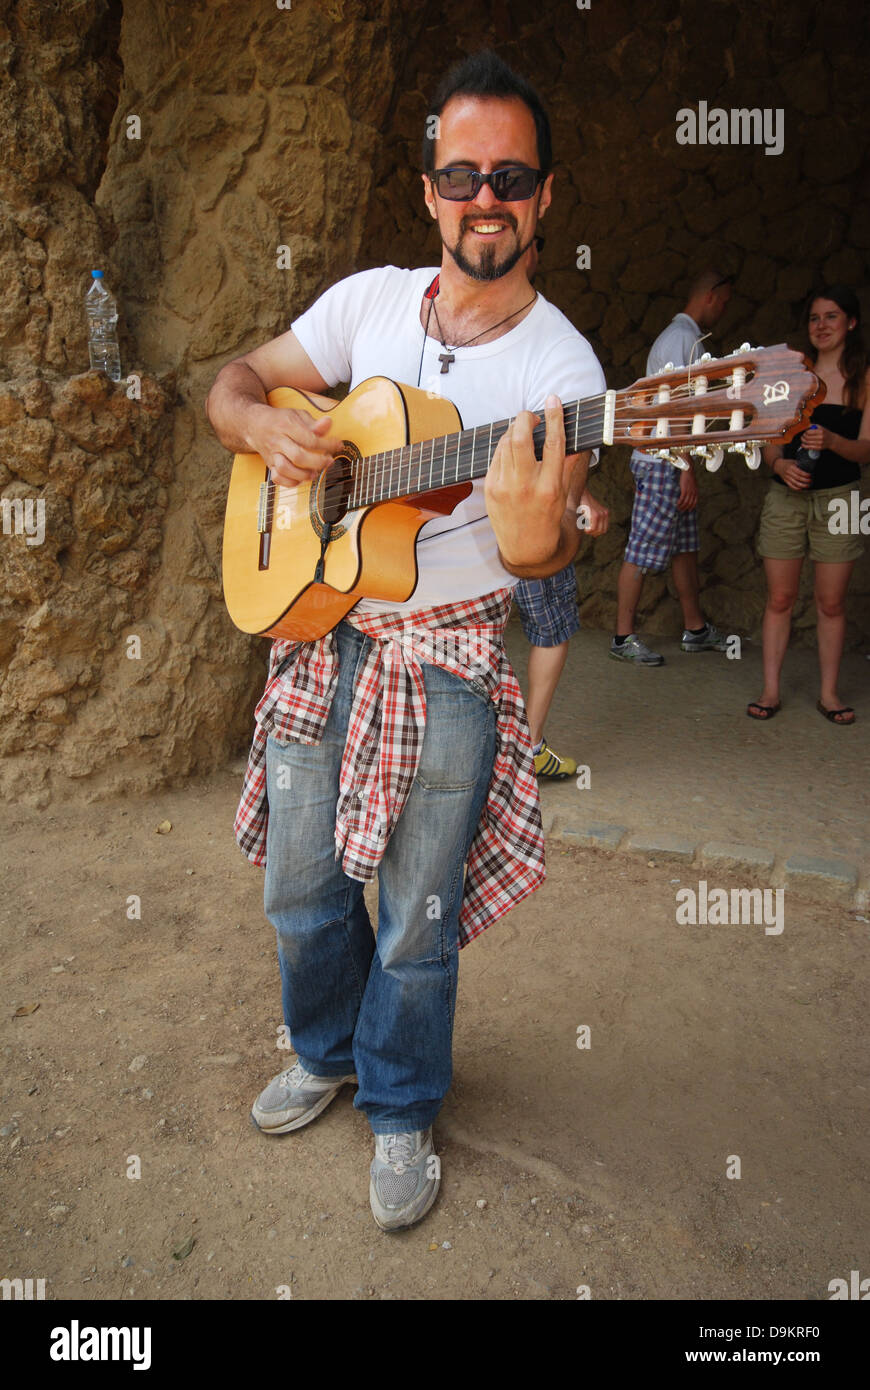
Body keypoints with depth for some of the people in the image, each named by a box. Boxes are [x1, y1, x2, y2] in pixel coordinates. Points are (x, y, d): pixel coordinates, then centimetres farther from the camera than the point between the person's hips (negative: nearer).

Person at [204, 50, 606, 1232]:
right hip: (319, 630, 4)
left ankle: (400, 1112, 32)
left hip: (448, 659, -3)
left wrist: (534, 536, -38)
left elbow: (552, 553, -14)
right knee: (302, 889, 13)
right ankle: (327, 1053, 42)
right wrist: (269, 429, -14)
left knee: (417, 918, 5)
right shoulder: (371, 300, 3)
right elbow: (233, 383, 9)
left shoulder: (562, 364, -8)